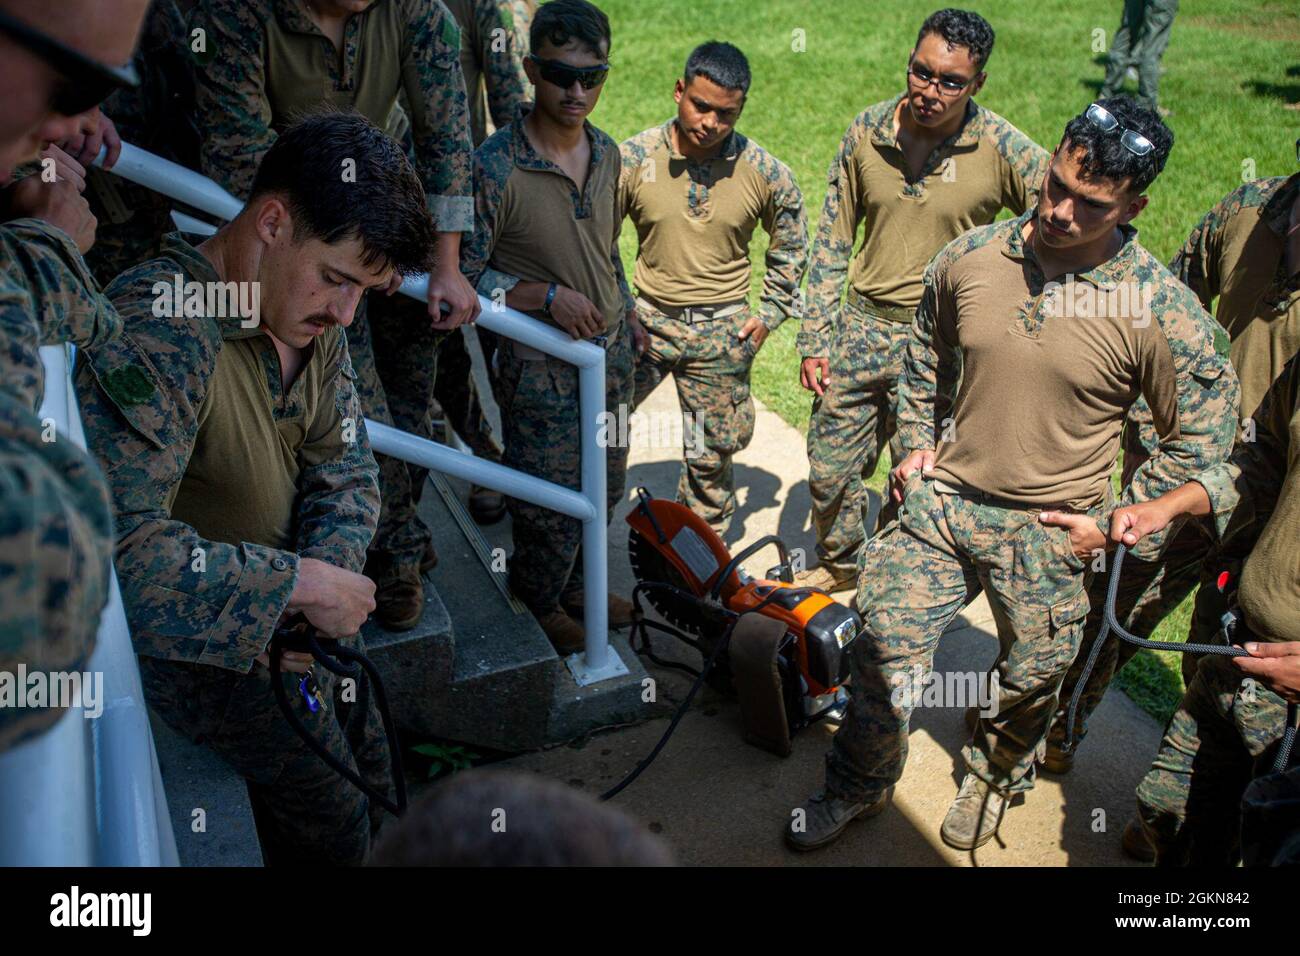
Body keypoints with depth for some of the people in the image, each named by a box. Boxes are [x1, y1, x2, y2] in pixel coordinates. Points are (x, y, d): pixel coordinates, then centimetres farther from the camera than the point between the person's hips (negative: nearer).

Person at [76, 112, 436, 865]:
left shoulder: (316, 315, -7)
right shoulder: (158, 331, -34)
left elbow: (342, 461, -1)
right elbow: (117, 543, -41)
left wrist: (333, 571, -19)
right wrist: (301, 582, -34)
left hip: (293, 607, 8)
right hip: (198, 635, -7)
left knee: (366, 770, 22)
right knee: (333, 821, 3)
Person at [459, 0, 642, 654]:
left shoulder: (607, 153, 1)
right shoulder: (495, 168, -21)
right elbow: (462, 278, -17)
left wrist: (626, 309, 13)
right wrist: (547, 295, -24)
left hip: (611, 356, 7)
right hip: (541, 370, -7)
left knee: (604, 488, 21)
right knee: (550, 502, 8)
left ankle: (575, 583, 47)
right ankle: (542, 603, 36)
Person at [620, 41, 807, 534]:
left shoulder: (765, 173, -6)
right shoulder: (633, 158, -8)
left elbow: (791, 248, 11)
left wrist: (771, 314, 5)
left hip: (723, 331, 0)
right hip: (647, 319, 0)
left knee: (711, 455, 10)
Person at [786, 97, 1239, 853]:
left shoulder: (1165, 314, -16)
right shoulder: (968, 259, -6)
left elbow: (1201, 438, -4)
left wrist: (1114, 520, -7)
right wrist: (917, 445, 9)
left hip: (1050, 532, -2)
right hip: (943, 500, 2)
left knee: (1031, 679, 17)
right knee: (886, 648, 6)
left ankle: (995, 780, 48)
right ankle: (860, 786, 31)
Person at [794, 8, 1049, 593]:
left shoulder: (1003, 150, -11)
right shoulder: (867, 131, 0)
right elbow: (832, 240, 6)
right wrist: (814, 337, 3)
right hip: (860, 327, 3)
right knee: (829, 468, 11)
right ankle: (838, 563, 40)